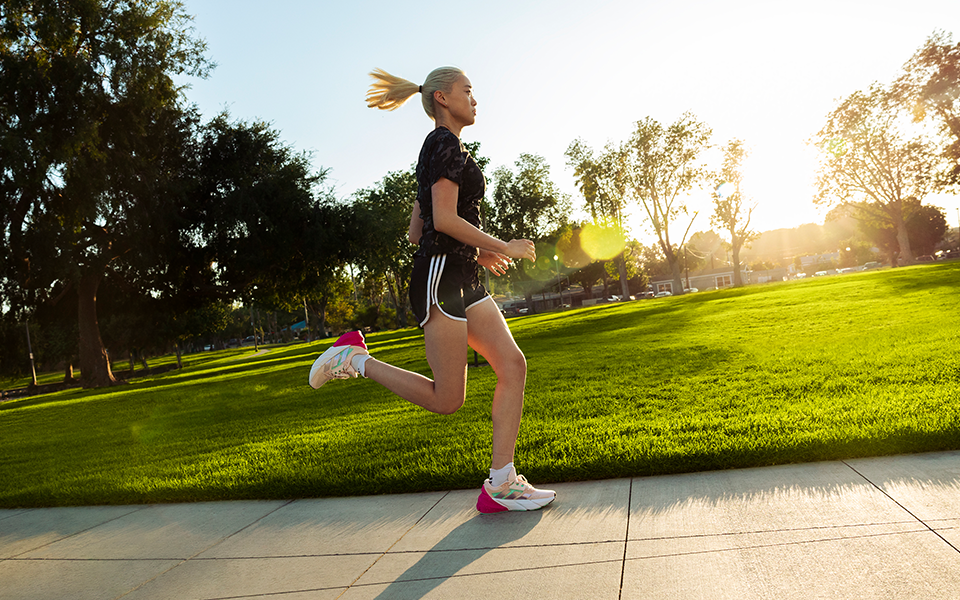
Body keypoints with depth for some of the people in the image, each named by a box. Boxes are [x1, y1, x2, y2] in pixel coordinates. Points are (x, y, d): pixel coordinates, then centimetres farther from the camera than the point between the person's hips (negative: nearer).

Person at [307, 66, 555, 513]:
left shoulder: (437, 150, 23)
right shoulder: (445, 143, -6)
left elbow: (416, 232, 21)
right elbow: (444, 220, -18)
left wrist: (476, 254, 19)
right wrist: (504, 247, -9)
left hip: (462, 279, 10)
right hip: (441, 278, -10)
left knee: (513, 366, -1)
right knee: (447, 399, -6)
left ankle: (501, 484, 0)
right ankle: (355, 357, 6)